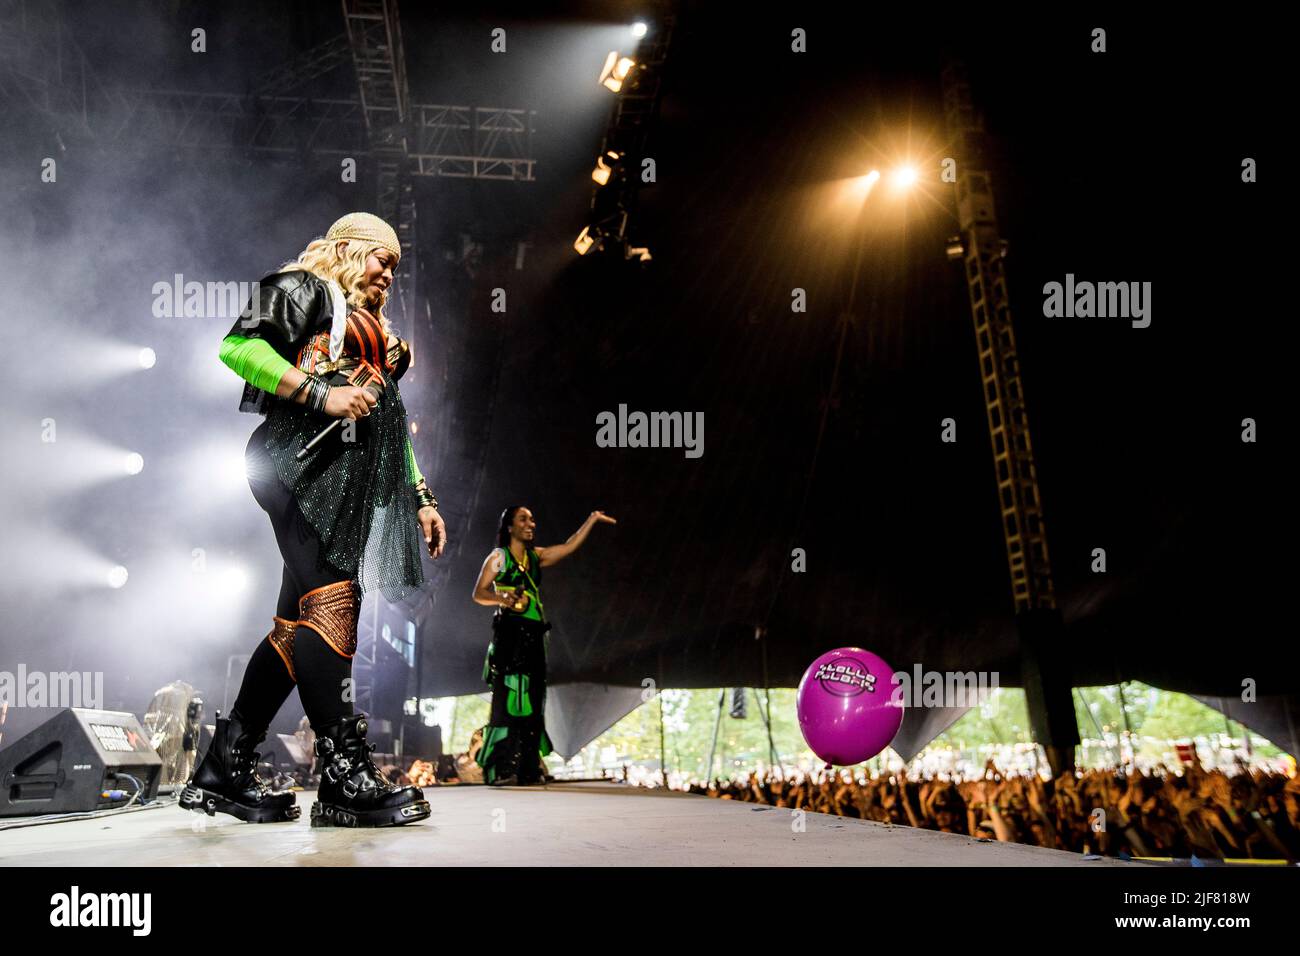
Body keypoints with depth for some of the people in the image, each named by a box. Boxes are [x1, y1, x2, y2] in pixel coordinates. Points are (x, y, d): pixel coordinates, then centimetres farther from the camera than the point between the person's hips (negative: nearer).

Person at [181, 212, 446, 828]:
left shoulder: (378, 334, 32)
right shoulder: (303, 289, 8)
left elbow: (393, 424, 31)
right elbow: (239, 346, -8)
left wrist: (421, 498, 22)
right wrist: (321, 395, -15)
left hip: (350, 488, 9)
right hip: (302, 464, -8)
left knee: (301, 621, 2)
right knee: (330, 603, -19)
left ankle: (224, 772, 6)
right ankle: (346, 778, -23)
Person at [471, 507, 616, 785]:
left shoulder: (536, 556, 19)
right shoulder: (499, 556, 3)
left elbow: (569, 546, 13)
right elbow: (478, 593, -2)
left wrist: (592, 520, 8)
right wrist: (502, 598, -21)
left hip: (533, 635, 6)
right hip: (508, 633, -6)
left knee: (531, 701, 3)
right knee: (507, 697, -13)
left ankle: (528, 769, 5)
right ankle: (500, 770, -14)